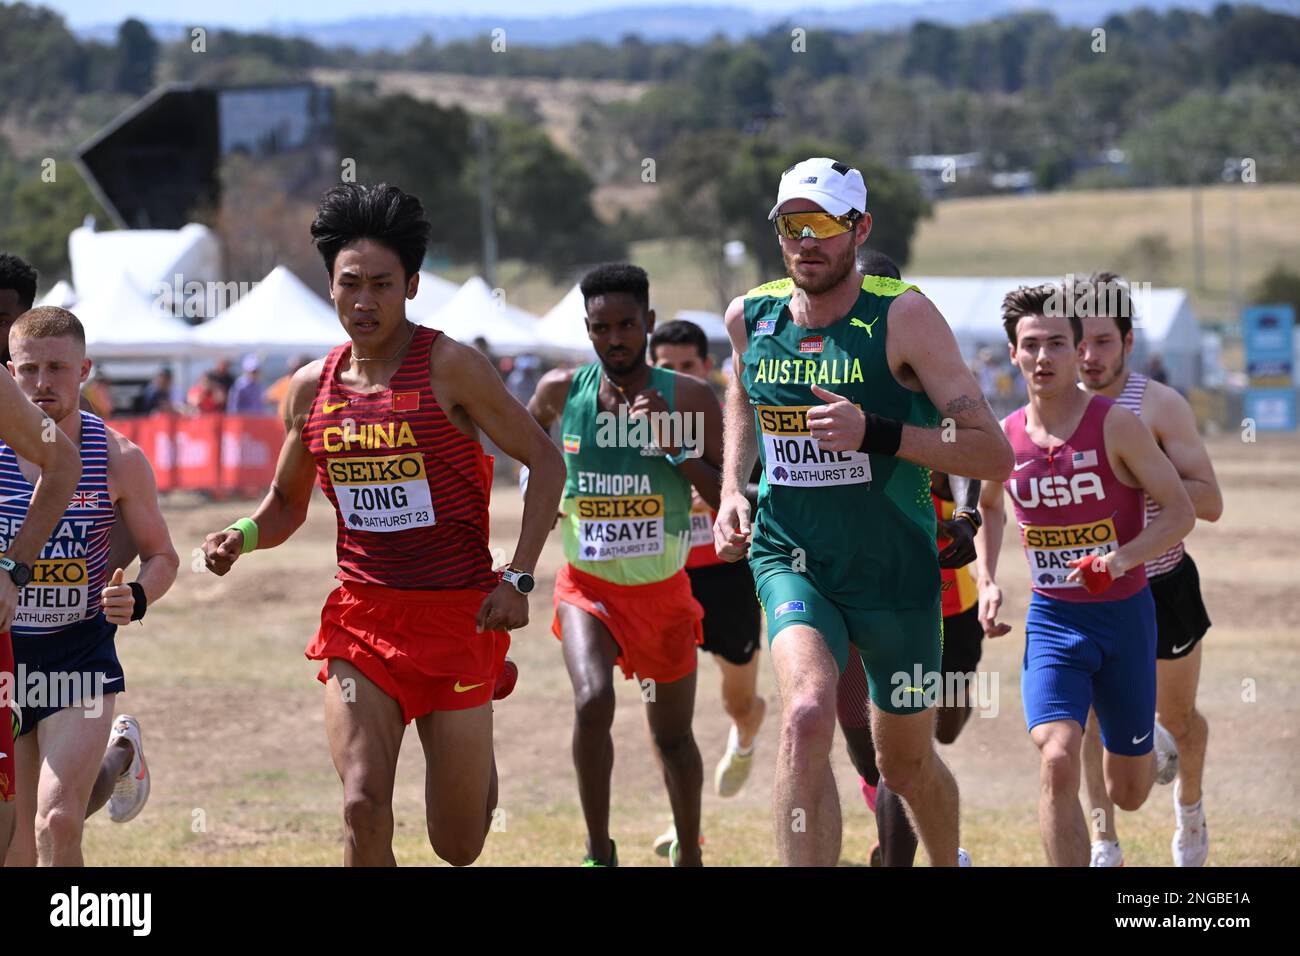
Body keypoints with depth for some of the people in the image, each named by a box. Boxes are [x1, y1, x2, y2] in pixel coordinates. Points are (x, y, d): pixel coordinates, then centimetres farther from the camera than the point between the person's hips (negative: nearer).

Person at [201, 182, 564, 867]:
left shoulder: (449, 368, -8)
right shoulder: (311, 387, 5)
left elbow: (545, 462, -4)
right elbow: (286, 504, 19)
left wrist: (517, 579, -13)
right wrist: (242, 536, -3)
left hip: (457, 613, -3)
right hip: (360, 614, 3)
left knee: (458, 846, 5)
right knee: (364, 809, -18)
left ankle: (481, 759, 42)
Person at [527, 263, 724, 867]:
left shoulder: (690, 399, -12)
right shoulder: (562, 390, -7)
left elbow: (728, 499, -14)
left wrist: (675, 446, -25)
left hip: (662, 591, 1)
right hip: (587, 586, -1)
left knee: (672, 734, 13)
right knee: (593, 703, -25)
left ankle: (688, 856, 35)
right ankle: (599, 852, -11)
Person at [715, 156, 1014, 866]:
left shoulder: (904, 316, -12)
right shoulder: (750, 318, 0)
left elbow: (993, 454, -17)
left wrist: (874, 433, -28)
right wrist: (731, 488, 9)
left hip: (895, 570, -1)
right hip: (790, 560, 1)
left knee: (905, 763, 14)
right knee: (807, 715, -29)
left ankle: (948, 865, 46)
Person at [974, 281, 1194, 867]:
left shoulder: (1115, 425, -12)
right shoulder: (1004, 439, -1)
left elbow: (1180, 513, -11)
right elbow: (990, 510, 21)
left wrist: (1121, 559, -27)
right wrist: (987, 584, 6)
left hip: (1124, 616, -1)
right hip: (1052, 620, 1)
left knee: (1128, 795, 11)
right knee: (1057, 763, -24)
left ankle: (1152, 748, 51)